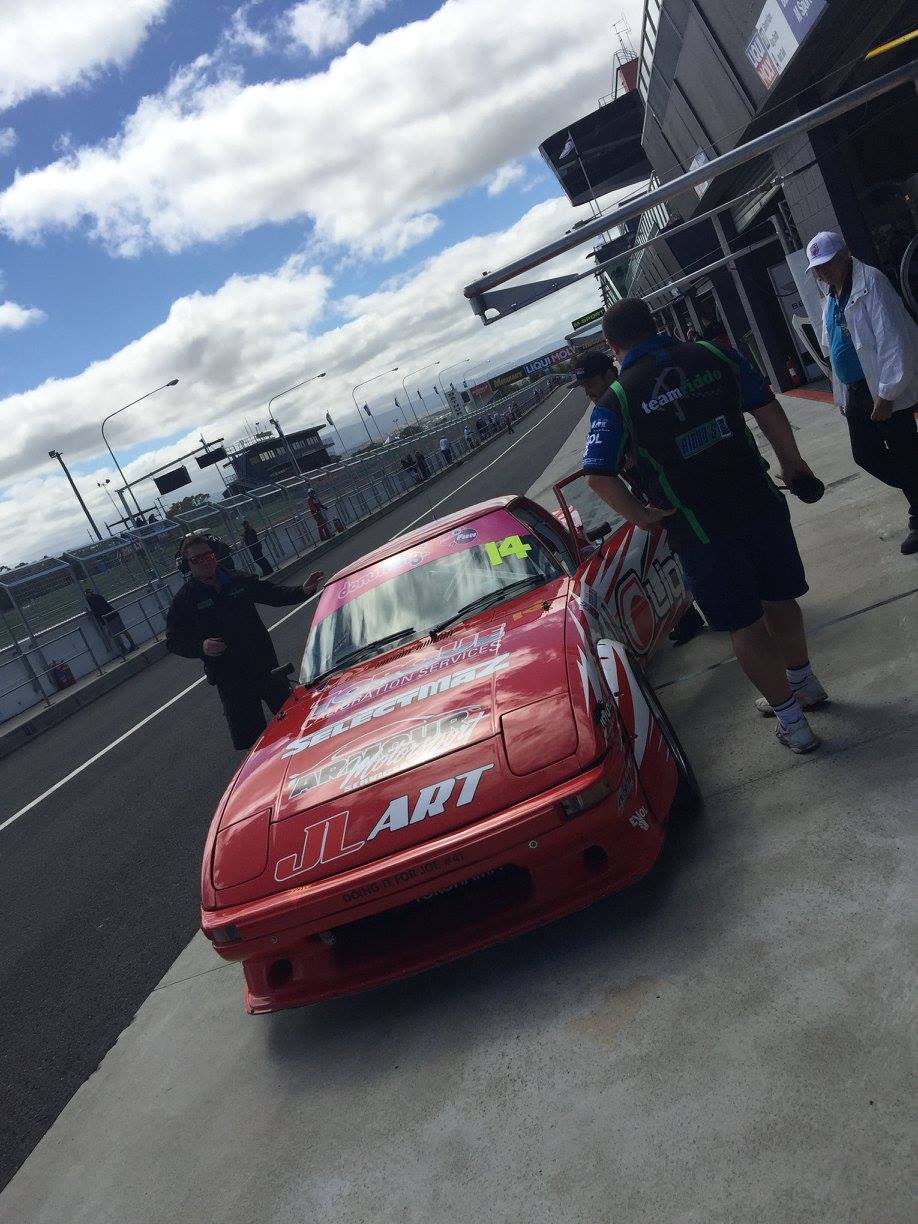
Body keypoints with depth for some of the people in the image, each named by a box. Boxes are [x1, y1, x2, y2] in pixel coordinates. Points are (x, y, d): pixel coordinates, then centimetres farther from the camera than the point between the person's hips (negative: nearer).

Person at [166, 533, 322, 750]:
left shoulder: (240, 581, 3)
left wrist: (303, 591, -6)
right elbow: (174, 641, -6)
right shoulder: (184, 601, -4)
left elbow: (275, 594, 10)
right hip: (230, 679, -3)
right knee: (250, 736, -1)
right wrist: (201, 647, -24)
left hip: (265, 665, 4)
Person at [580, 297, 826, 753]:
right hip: (761, 505, 4)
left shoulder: (615, 400, -9)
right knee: (779, 600, 25)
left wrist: (639, 515, -2)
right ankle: (803, 683, 45)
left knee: (745, 627, 11)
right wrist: (791, 462, 19)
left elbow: (598, 476, -15)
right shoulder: (712, 357, 1)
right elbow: (768, 409, 7)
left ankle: (791, 720, 22)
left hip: (700, 531, -4)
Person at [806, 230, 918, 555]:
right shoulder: (831, 297, 13)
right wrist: (842, 394, 16)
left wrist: (886, 394, -21)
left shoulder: (870, 282, -14)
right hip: (856, 393, 8)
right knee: (866, 455, 11)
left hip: (885, 392, -8)